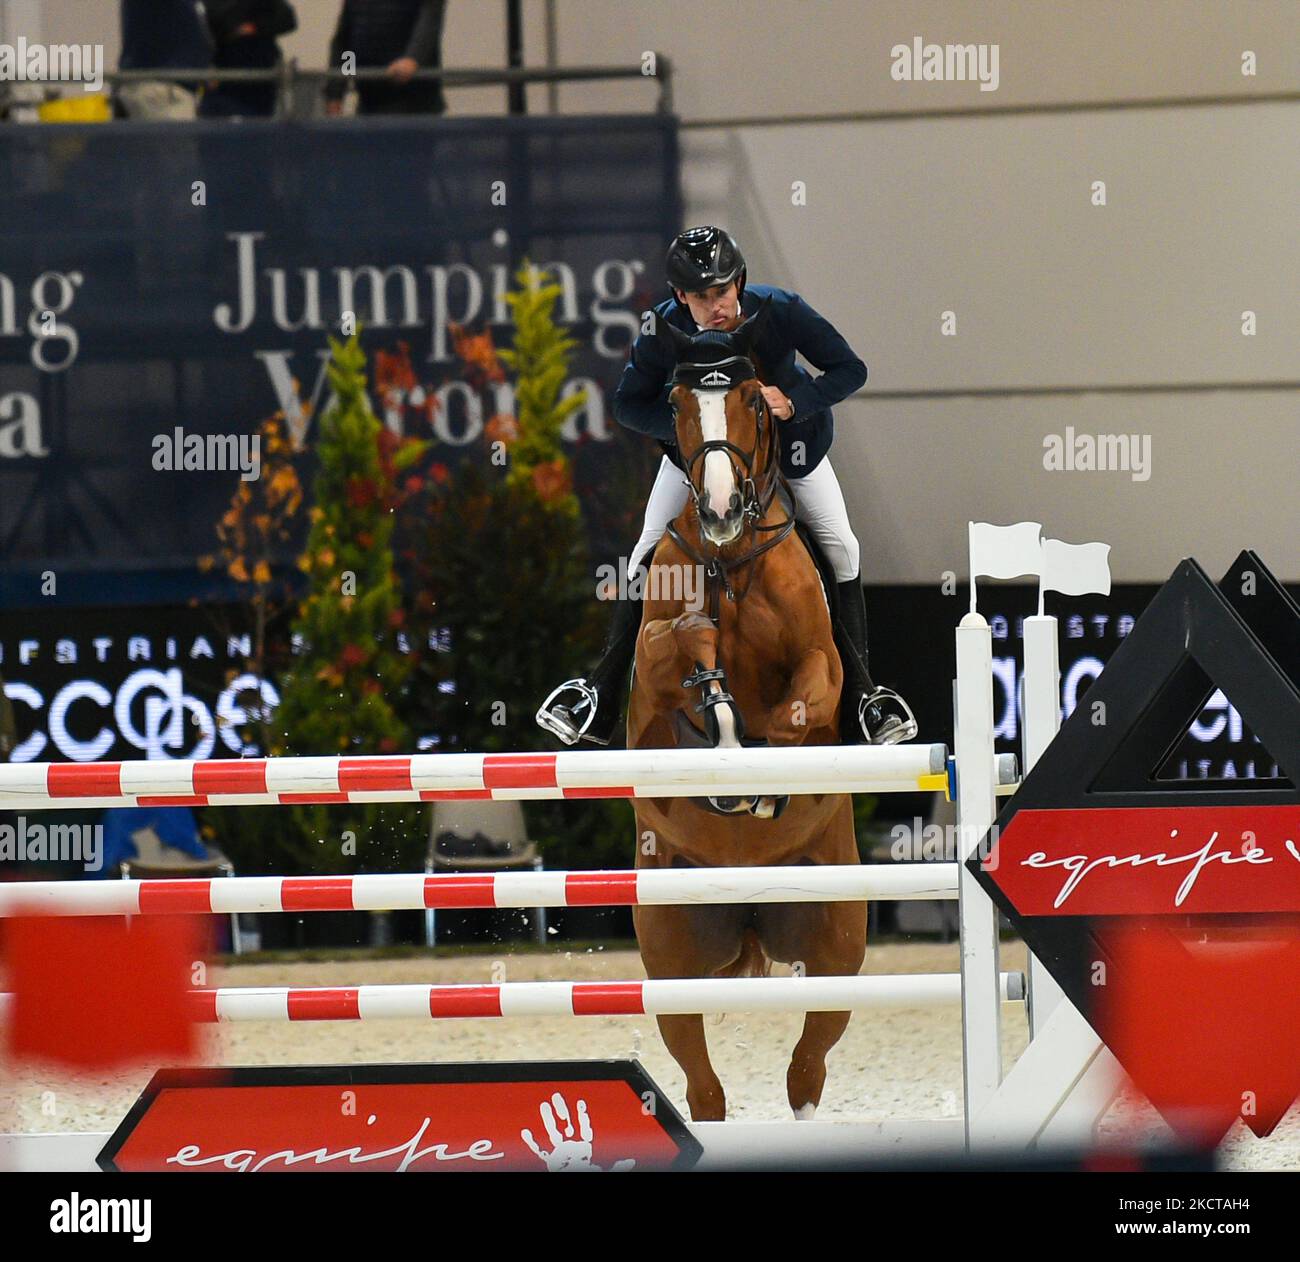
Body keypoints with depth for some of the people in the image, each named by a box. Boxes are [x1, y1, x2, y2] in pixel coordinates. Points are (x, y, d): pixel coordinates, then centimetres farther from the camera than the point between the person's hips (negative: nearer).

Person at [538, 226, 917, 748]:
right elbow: (628, 404, -18)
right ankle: (601, 693, 0)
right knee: (649, 552, -6)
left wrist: (794, 402, -42)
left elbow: (849, 370, -25)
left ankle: (861, 693, 1)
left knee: (841, 548, -7)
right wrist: (682, 426, -37)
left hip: (788, 427, 0)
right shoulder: (665, 331, -31)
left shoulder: (779, 310, -33)